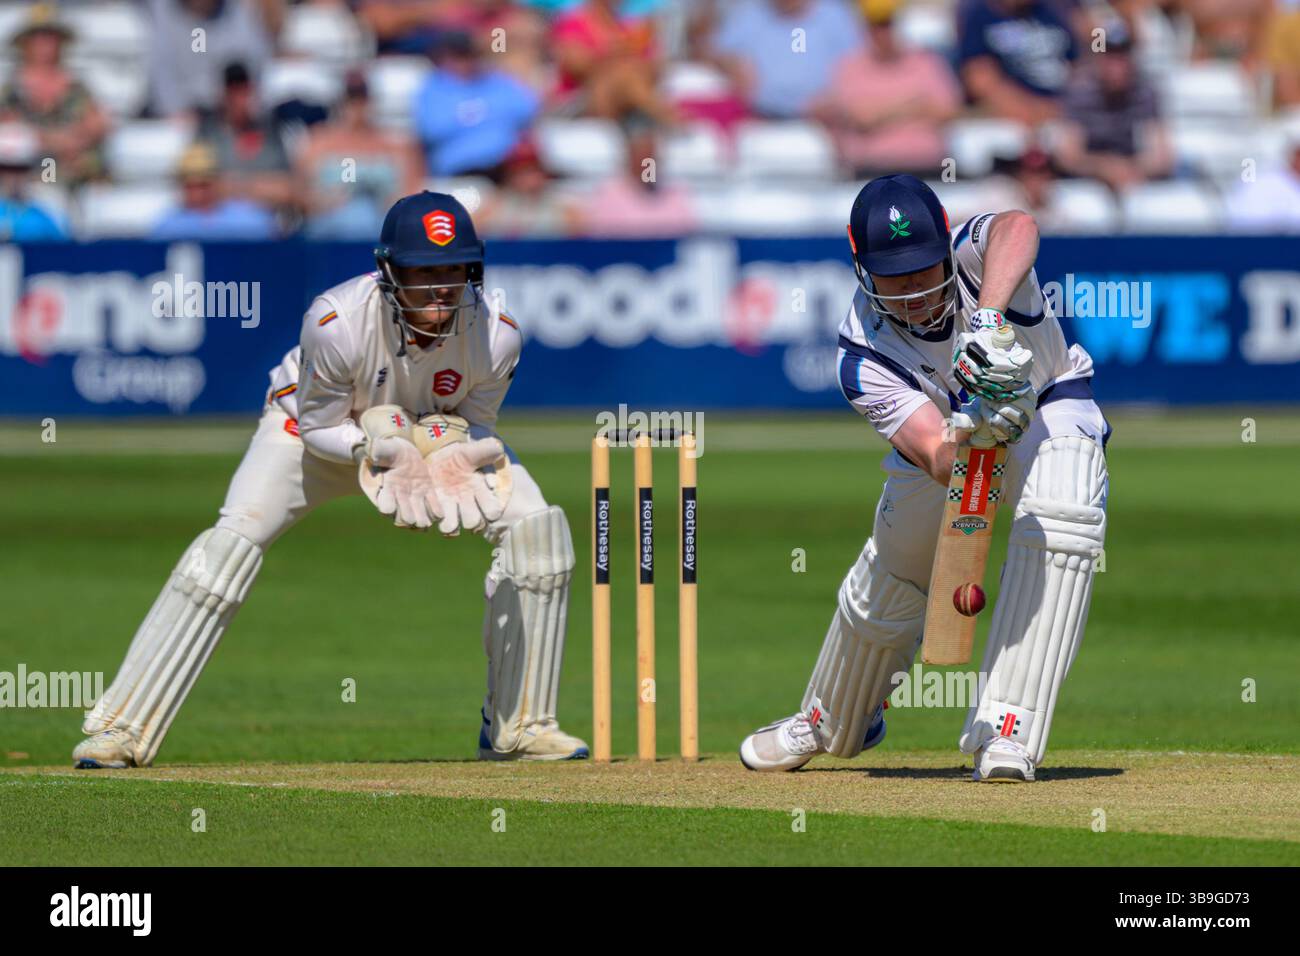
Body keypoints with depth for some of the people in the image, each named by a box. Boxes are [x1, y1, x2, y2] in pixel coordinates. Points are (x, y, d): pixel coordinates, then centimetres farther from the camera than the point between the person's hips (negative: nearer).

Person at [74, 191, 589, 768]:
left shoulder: (495, 334, -30)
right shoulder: (336, 322, -38)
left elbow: (477, 423, -12)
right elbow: (319, 427, -22)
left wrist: (455, 456, -36)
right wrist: (380, 452, -41)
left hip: (442, 432, 3)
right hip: (326, 426, -3)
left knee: (537, 527, -16)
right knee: (232, 542, -21)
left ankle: (518, 728, -1)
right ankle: (124, 729, -15)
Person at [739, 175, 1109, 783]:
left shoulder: (971, 258, -34)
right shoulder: (864, 357, -31)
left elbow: (1018, 229, -61)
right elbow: (940, 461, -42)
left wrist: (988, 317, -77)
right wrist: (974, 431, -65)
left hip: (1051, 401, -2)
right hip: (946, 428, 2)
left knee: (1061, 520, -32)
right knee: (888, 580, 9)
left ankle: (1007, 732, -31)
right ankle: (831, 722, 43)